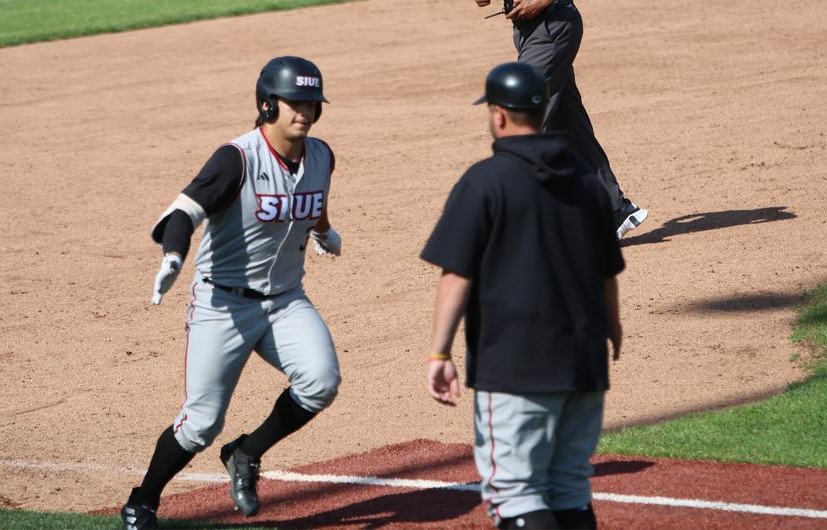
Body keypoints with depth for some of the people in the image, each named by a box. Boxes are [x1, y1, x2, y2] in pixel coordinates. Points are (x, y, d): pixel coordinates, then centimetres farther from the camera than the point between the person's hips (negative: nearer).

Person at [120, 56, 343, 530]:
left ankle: (247, 455, 6)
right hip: (223, 303, -5)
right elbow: (185, 211, -31)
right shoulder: (238, 159, -20)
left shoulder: (320, 156, -1)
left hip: (286, 299, 5)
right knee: (202, 422, -6)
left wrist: (323, 232, 43)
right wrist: (173, 258, -50)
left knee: (321, 383, -19)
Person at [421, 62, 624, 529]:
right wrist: (612, 330, 37)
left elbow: (458, 275, -13)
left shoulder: (485, 181, -8)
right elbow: (608, 273, 19)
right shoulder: (586, 180, 10)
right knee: (570, 487, 14)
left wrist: (440, 354, -13)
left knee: (513, 488, -5)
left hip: (515, 365, -6)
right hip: (584, 362, 6)